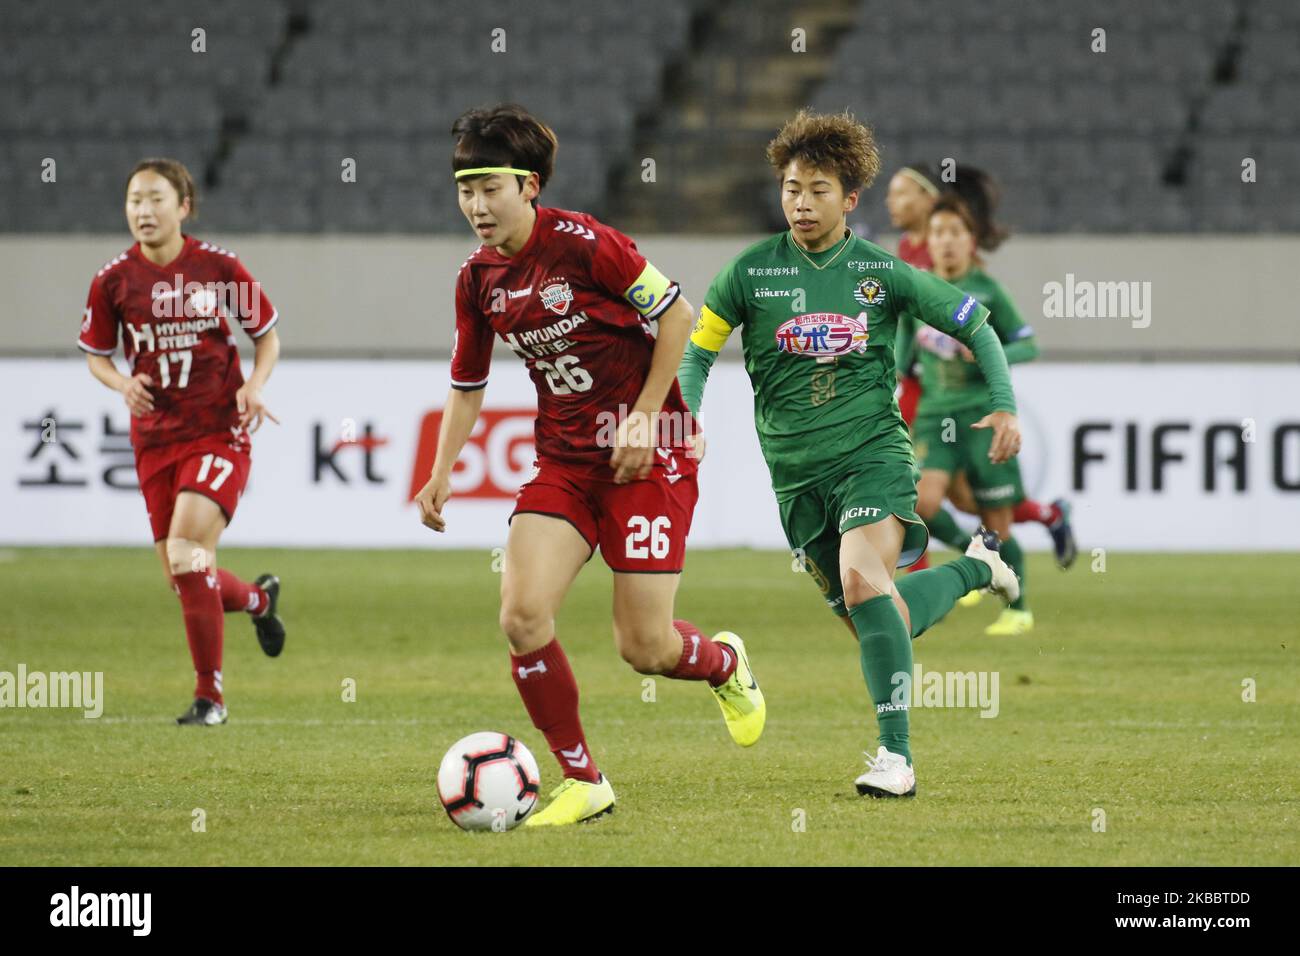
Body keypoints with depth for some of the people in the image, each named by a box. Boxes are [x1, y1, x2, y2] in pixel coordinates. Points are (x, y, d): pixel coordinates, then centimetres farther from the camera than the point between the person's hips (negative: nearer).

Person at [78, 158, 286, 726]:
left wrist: (254, 384, -12)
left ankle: (209, 696, -8)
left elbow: (267, 335, 6)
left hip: (219, 431, -4)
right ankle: (258, 599, 43)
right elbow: (96, 354, 12)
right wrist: (122, 384, -10)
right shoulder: (114, 280, -1)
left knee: (187, 555, -21)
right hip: (155, 439, 4)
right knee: (182, 578, 7)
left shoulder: (219, 268, -6)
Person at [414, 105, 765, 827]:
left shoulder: (582, 244, -16)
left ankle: (724, 664, 31)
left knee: (645, 647, -8)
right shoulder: (478, 279, 3)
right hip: (564, 461, 5)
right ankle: (584, 782, 0)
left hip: (647, 451, -5)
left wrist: (643, 418, -12)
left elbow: (676, 314, -9)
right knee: (523, 615, -16)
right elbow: (468, 386, 16)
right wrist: (442, 474, 3)